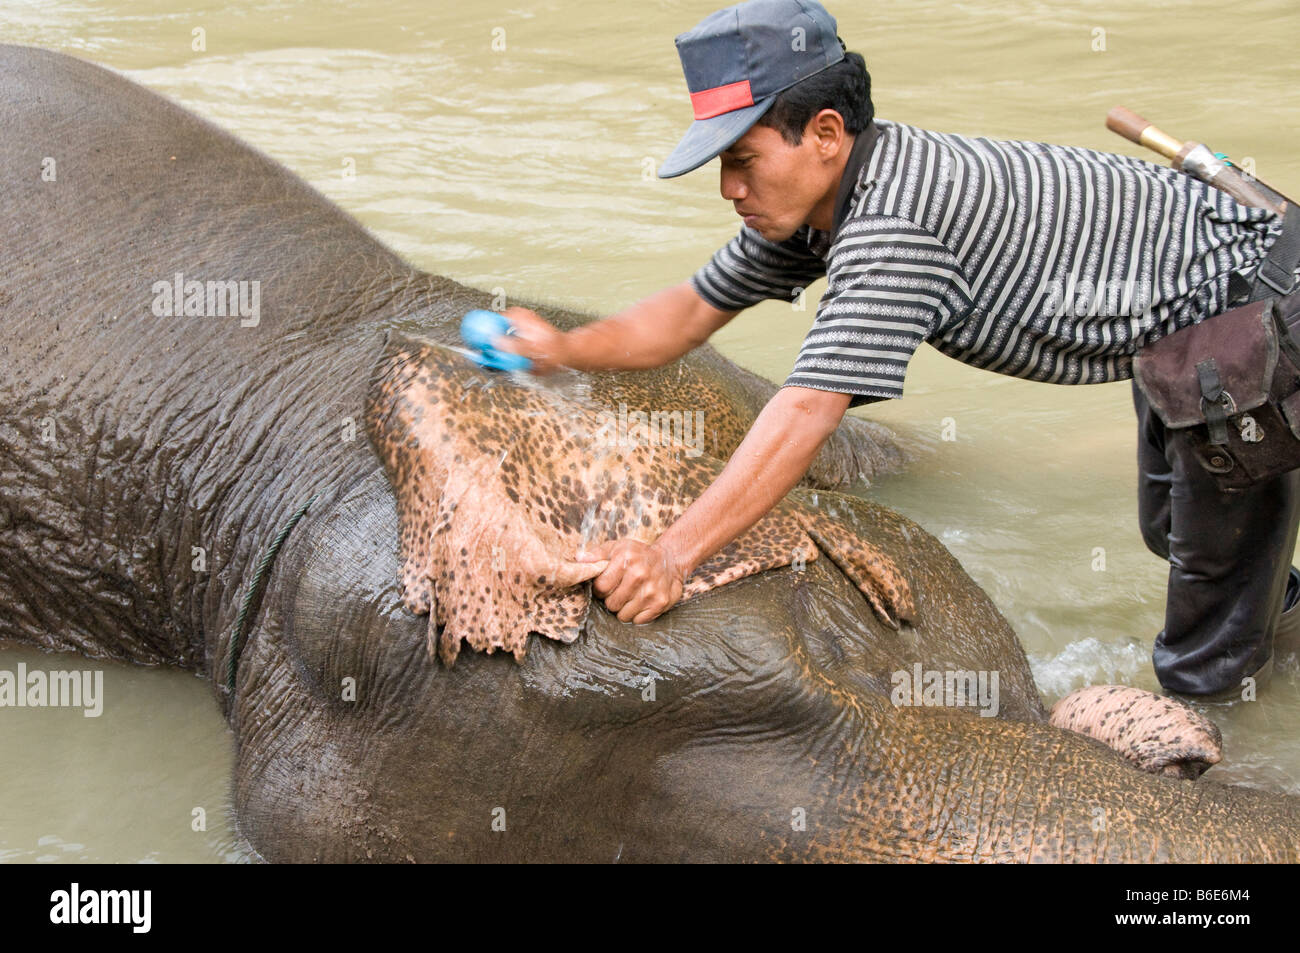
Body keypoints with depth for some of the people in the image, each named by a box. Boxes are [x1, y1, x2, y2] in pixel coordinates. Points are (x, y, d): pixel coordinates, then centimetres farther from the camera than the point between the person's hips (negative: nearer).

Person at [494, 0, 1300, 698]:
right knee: (1171, 529, 30)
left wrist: (674, 556, -44)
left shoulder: (891, 223, -39)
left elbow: (807, 414, -44)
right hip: (1172, 317, 9)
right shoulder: (817, 196, -9)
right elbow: (695, 309, 1)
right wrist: (564, 349, -11)